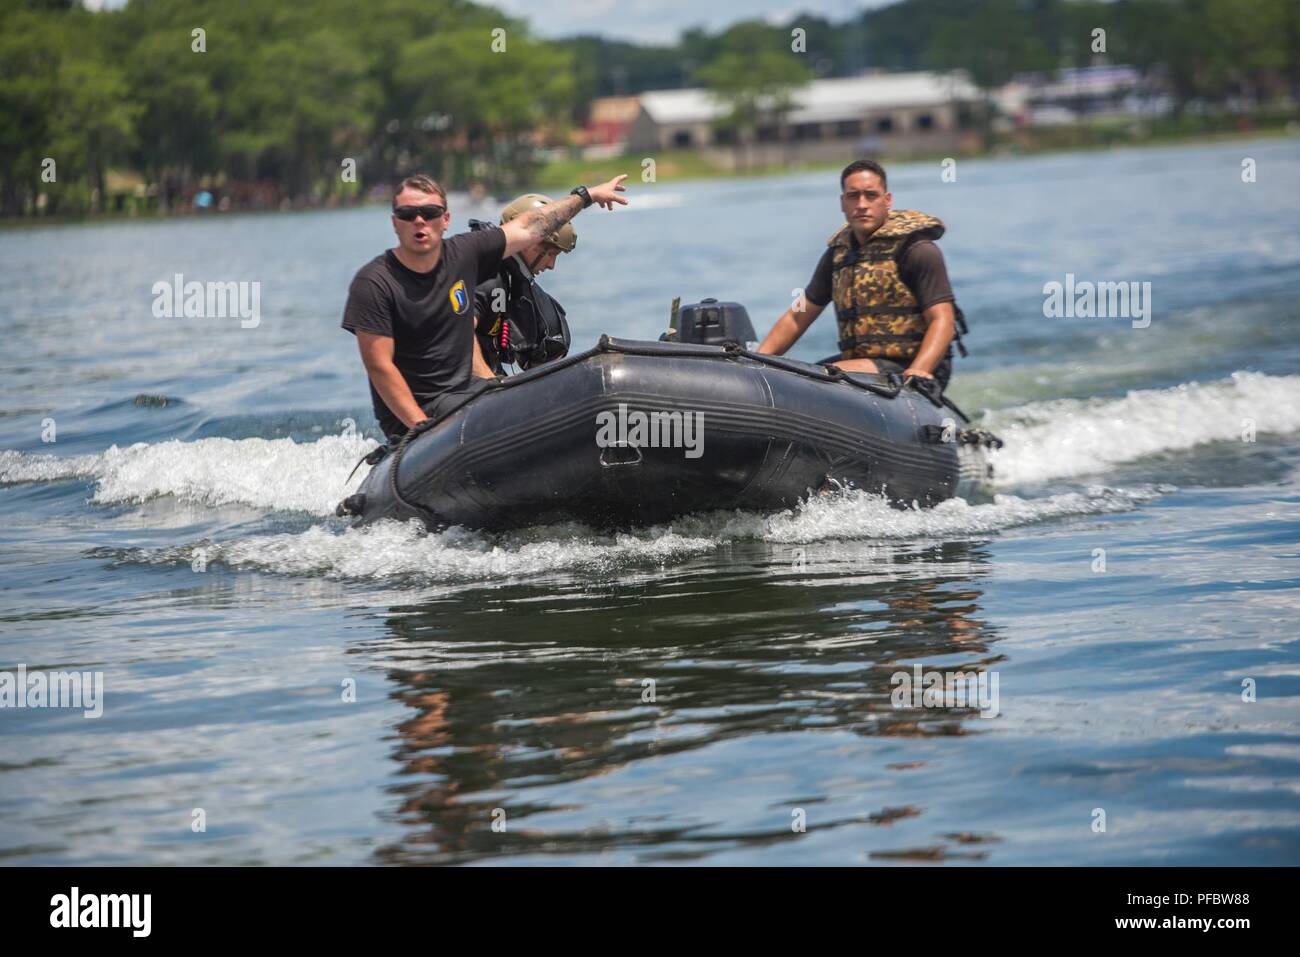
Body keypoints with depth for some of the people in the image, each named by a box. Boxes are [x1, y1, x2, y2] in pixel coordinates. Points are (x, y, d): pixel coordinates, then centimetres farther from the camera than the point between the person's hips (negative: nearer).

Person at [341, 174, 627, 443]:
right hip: (410, 413, -7)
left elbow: (528, 228, 14)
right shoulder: (373, 283, -16)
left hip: (467, 389, 7)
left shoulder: (463, 254, 1)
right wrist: (423, 428, -25)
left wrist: (586, 195, 21)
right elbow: (379, 366, -19)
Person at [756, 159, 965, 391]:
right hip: (859, 365, 8)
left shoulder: (916, 250, -5)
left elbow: (942, 320, -12)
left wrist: (918, 372, -30)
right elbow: (799, 316, 21)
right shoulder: (838, 252, 16)